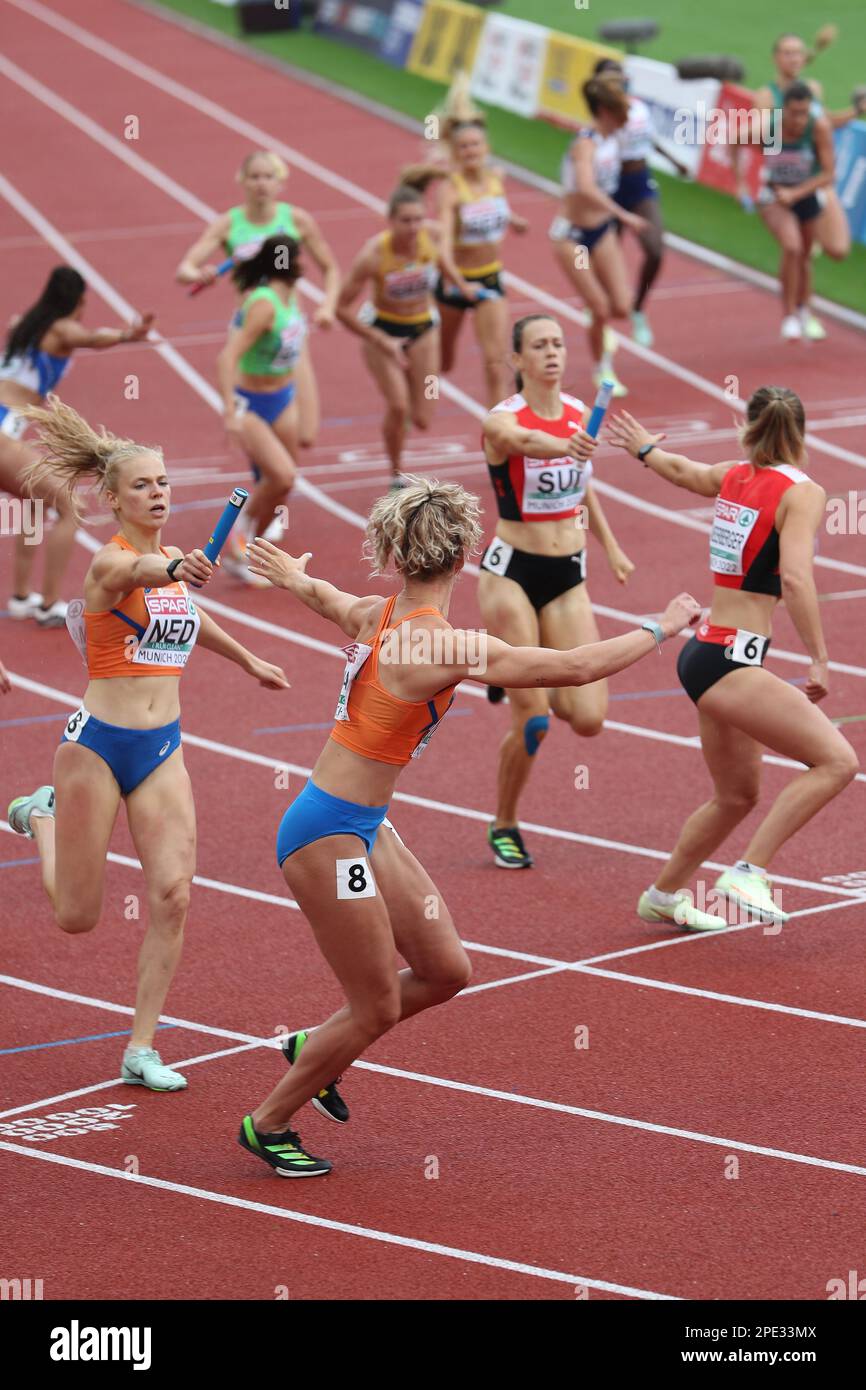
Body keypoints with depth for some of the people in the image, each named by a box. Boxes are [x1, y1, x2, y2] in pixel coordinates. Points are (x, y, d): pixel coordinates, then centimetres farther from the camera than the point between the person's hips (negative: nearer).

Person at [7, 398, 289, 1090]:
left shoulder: (173, 556, 8)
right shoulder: (110, 561, -14)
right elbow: (141, 573, -40)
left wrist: (247, 659, 41)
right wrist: (175, 570, -63)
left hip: (164, 748, 6)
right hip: (98, 742, -6)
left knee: (173, 896, -10)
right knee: (78, 917, 4)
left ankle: (142, 1050, -1)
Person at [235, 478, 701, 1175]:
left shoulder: (377, 614, 2)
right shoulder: (447, 647, -24)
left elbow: (320, 594, 27)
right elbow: (577, 667, -21)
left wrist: (290, 573, 51)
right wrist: (661, 628, -6)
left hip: (365, 828, 9)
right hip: (329, 836, -9)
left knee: (446, 969, 13)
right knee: (376, 1009, 4)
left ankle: (316, 1050, 32)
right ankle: (268, 1124, 22)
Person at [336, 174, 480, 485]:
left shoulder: (431, 234, -21)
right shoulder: (373, 254, -30)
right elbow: (342, 308, -21)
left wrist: (461, 284, 9)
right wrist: (382, 342, -23)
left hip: (423, 329, 3)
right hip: (383, 328, -3)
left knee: (422, 420, 2)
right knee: (397, 407, -20)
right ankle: (396, 473, 5)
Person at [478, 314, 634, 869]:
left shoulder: (580, 414, 3)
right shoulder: (502, 421, -15)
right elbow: (527, 440, -40)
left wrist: (611, 547, 24)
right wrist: (566, 446, -61)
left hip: (568, 577, 5)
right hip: (512, 573, -5)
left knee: (589, 719, -6)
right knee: (533, 724, -8)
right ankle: (504, 827, 18)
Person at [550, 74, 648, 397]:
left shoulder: (613, 137, -1)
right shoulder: (586, 143, -24)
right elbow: (586, 188, -42)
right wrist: (624, 216, -46)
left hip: (602, 230, 6)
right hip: (572, 235, -6)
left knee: (622, 307, -1)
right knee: (600, 308, -4)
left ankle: (600, 330, 33)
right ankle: (600, 368, 19)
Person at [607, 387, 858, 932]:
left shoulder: (734, 477, 12)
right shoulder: (802, 492, -10)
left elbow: (681, 469, 33)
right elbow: (795, 578, -22)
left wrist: (644, 448, 54)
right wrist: (819, 658, -21)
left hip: (706, 655, 9)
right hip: (731, 662, -9)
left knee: (737, 796, 22)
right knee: (836, 761, -16)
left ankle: (663, 896, 38)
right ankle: (749, 874, -19)